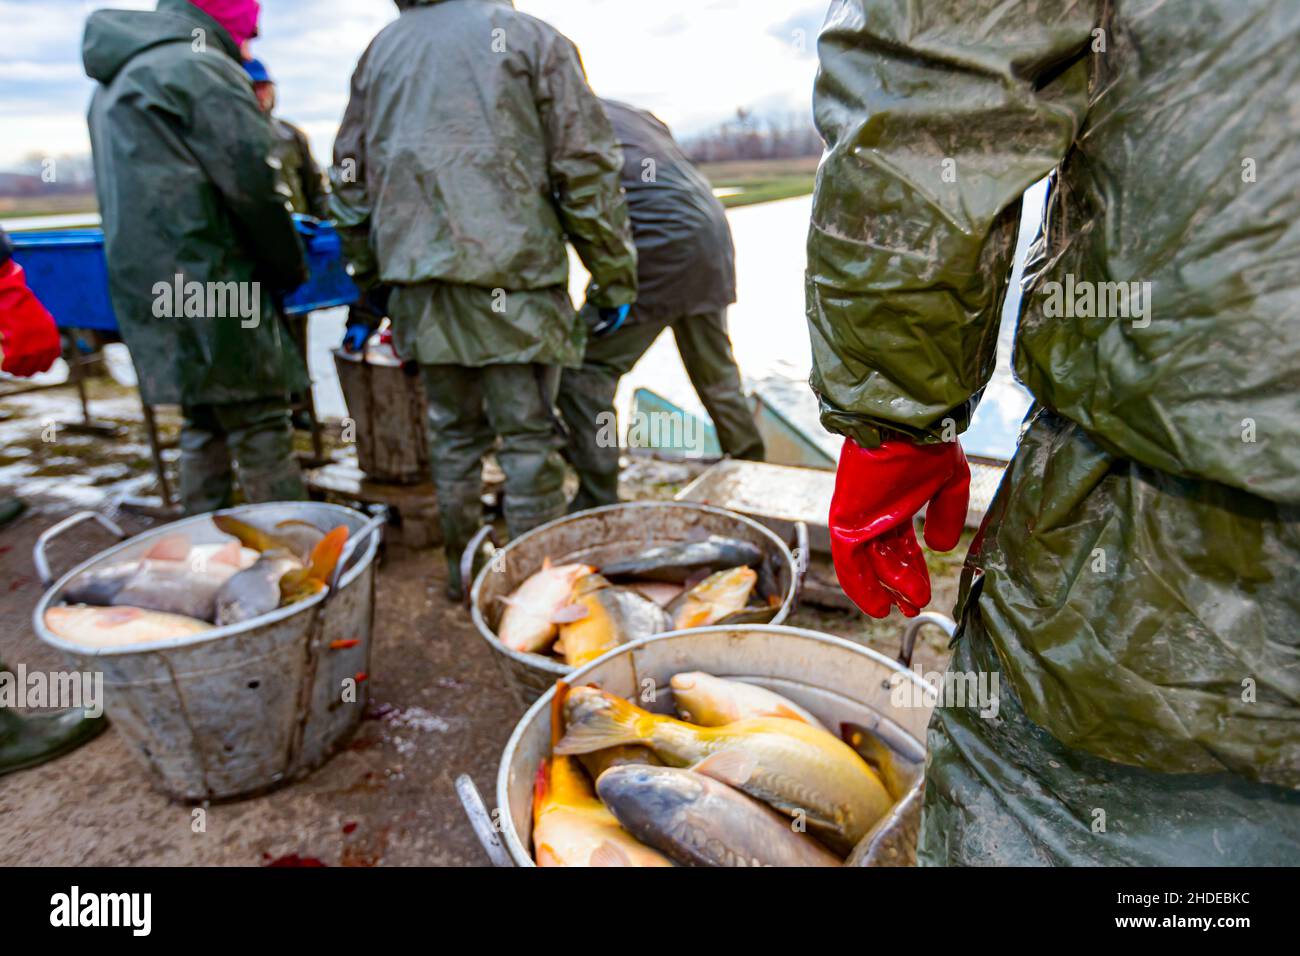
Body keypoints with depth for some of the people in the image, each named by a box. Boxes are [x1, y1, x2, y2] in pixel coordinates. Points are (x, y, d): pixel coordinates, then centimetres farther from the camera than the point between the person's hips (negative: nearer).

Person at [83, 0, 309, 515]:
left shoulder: (115, 80, 22)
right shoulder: (202, 67, -8)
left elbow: (150, 190, 22)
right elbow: (254, 183, -12)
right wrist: (291, 268, 1)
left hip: (148, 293, 9)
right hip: (210, 290, -9)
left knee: (203, 427, 16)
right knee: (261, 432, -6)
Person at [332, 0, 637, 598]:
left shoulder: (382, 49, 18)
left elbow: (349, 183, 18)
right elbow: (586, 173, -2)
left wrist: (368, 280, 24)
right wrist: (614, 279, 2)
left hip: (418, 280, 5)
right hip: (512, 275, -4)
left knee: (452, 430, 15)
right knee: (529, 437, 2)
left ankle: (462, 569, 26)